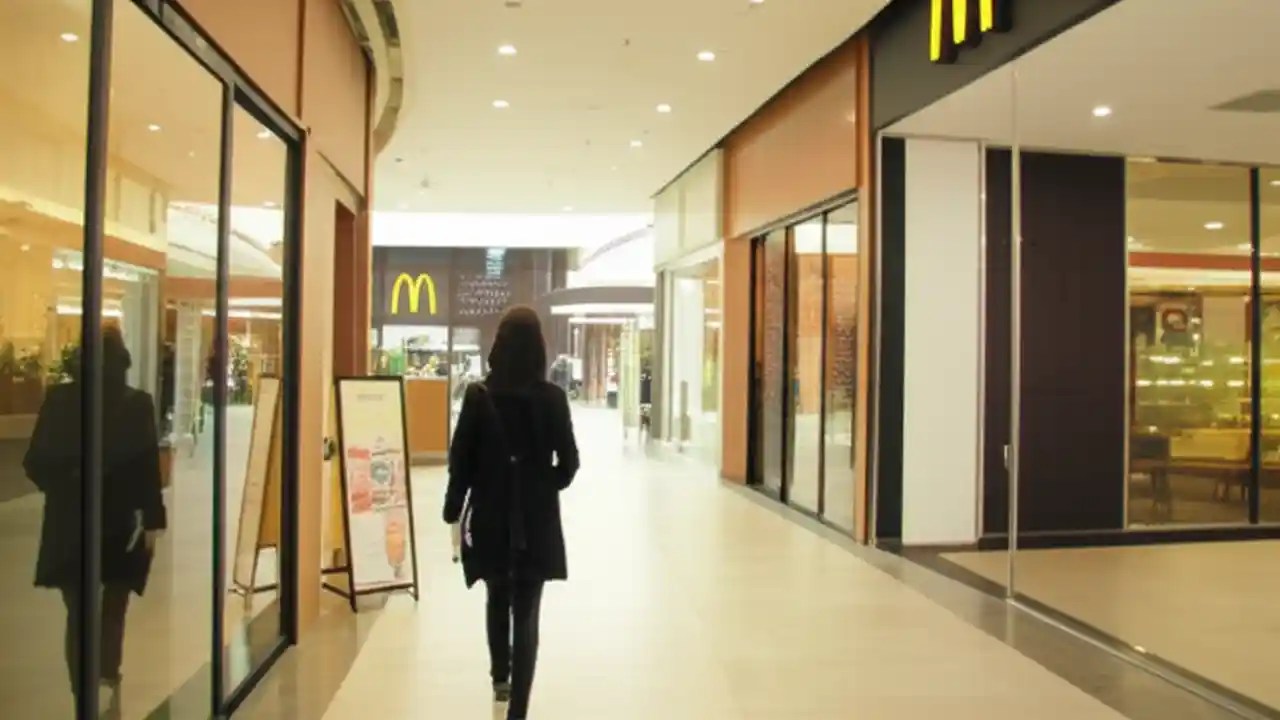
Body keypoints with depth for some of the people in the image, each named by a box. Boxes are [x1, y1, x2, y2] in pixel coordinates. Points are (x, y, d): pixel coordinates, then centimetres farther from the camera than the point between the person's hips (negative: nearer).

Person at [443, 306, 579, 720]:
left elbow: (461, 459, -5)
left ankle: (500, 677, 43)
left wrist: (453, 509, 7)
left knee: (498, 599, 24)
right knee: (526, 613, 3)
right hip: (538, 520, -1)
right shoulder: (552, 397, -8)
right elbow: (569, 462, -5)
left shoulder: (478, 395, -7)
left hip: (490, 517, 2)